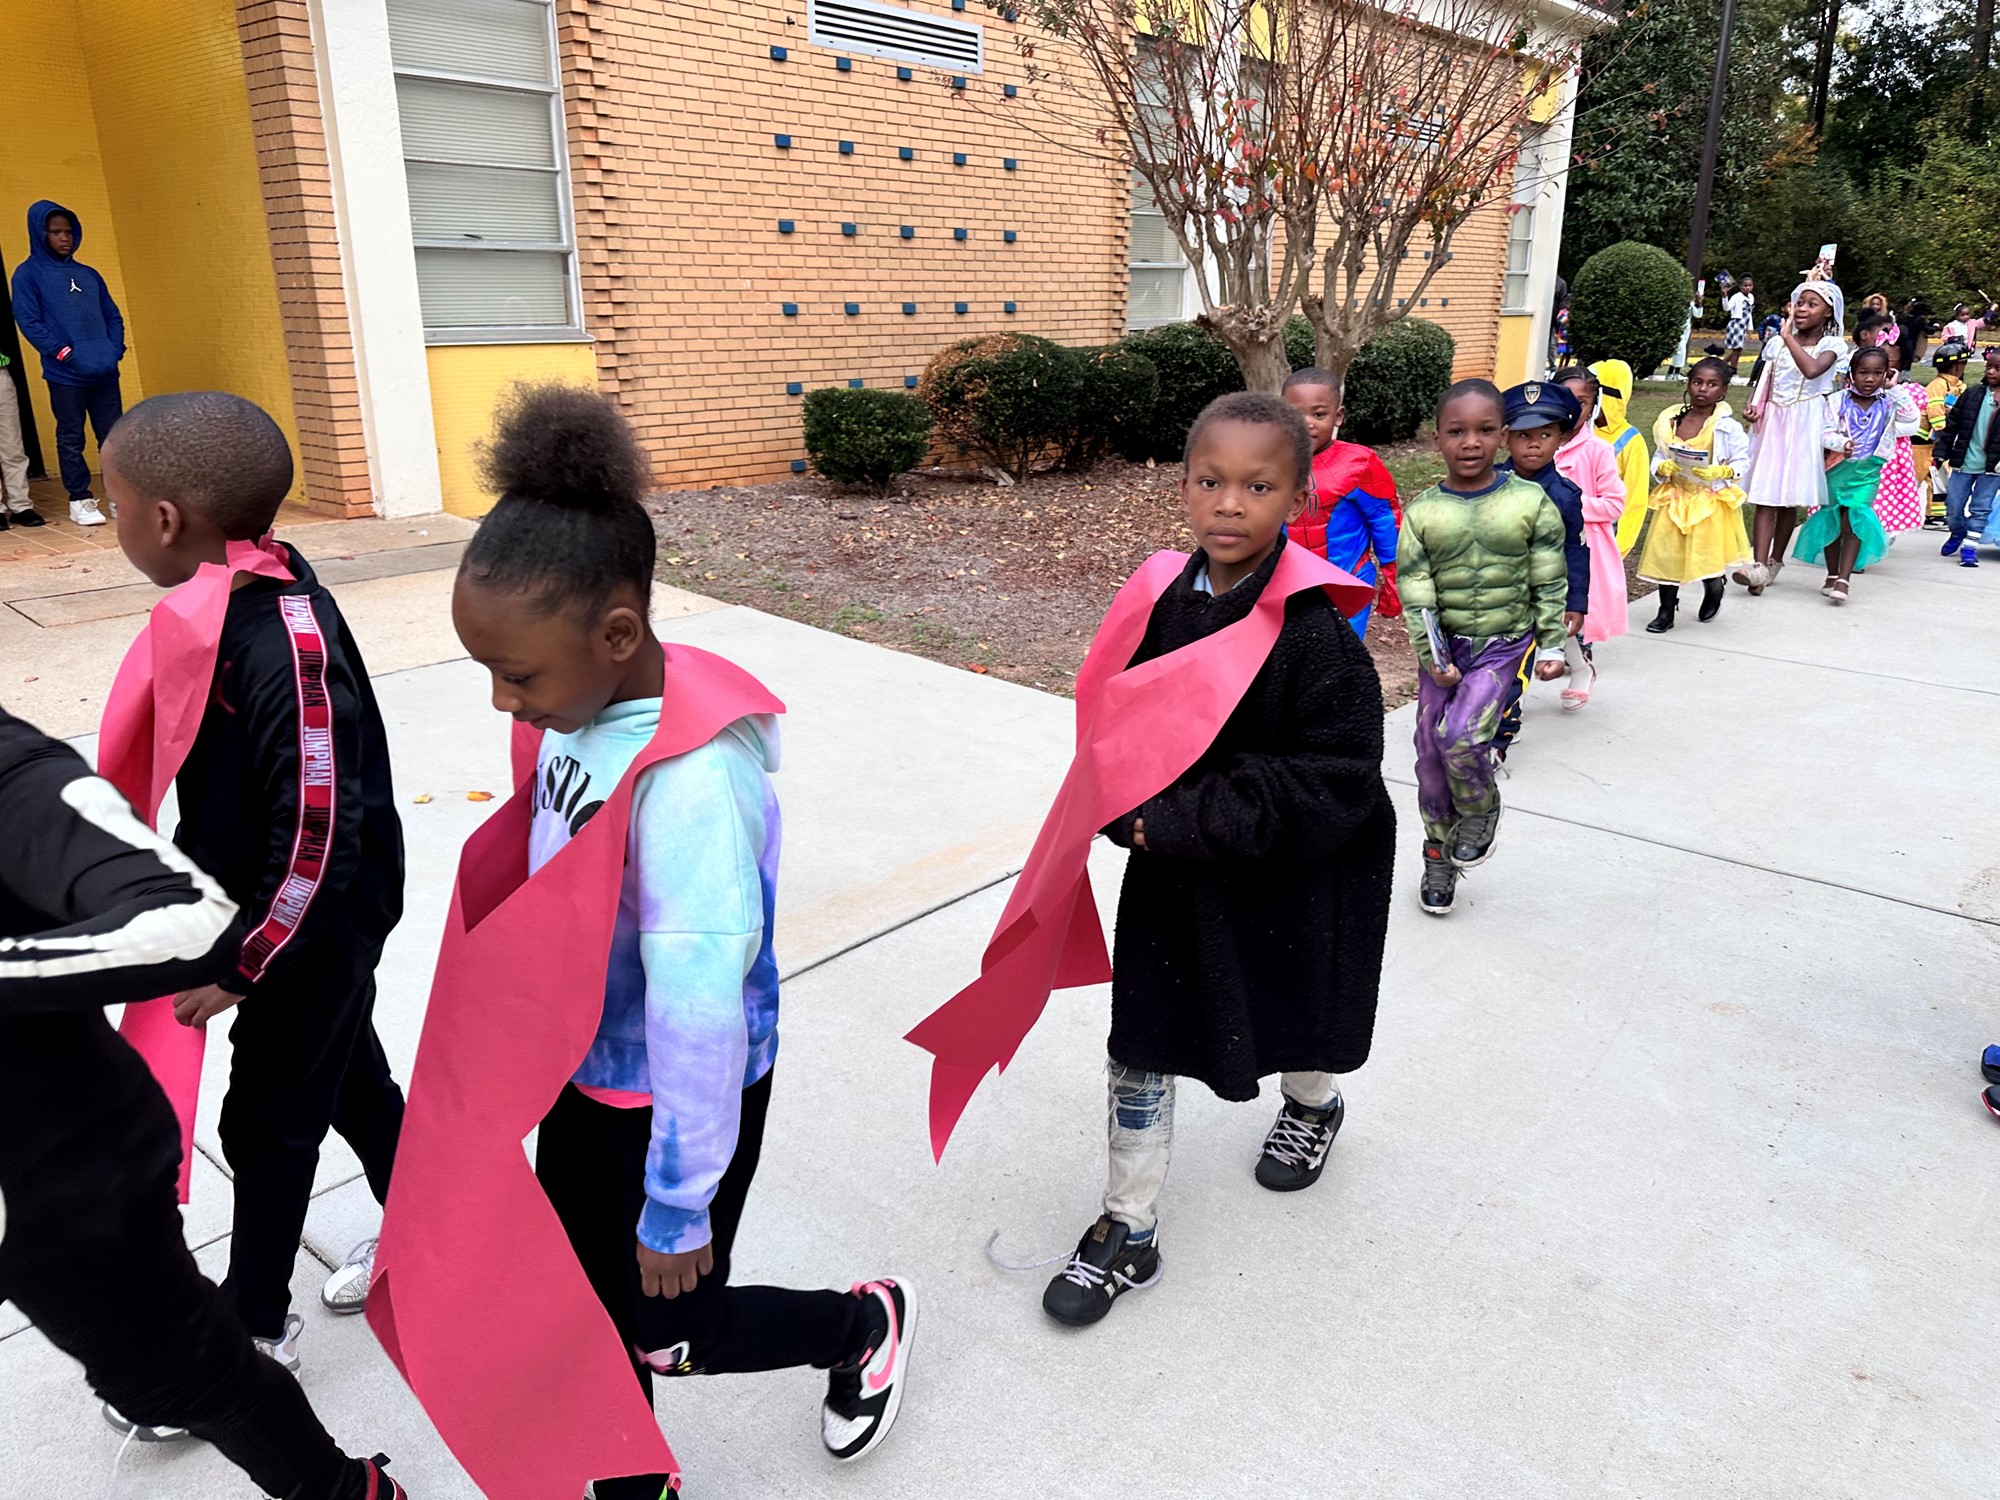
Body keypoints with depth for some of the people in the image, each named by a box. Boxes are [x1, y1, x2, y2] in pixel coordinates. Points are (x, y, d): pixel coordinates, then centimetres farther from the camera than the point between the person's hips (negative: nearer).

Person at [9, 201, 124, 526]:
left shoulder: (88, 274, 16)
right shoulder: (28, 273, 2)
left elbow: (112, 315, 19)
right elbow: (28, 321, -6)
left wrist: (115, 349, 1)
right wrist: (65, 353, -15)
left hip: (105, 373, 4)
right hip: (64, 375, -4)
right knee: (71, 439, 2)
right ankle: (80, 501, 8)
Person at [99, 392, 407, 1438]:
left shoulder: (289, 650, -32)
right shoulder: (230, 597, -4)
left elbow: (319, 838, -29)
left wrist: (238, 968, -19)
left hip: (314, 932, -8)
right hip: (257, 910, 8)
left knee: (268, 1120, 10)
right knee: (346, 1079, 23)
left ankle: (255, 1324, 33)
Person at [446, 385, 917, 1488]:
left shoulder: (689, 776, -34)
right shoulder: (582, 712, -9)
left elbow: (699, 1010, -29)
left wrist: (679, 1203, -18)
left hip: (681, 1097, -7)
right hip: (586, 1074, 7)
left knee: (673, 1334, 14)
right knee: (588, 1309, 21)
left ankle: (866, 1324, 42)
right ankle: (630, 1480, 48)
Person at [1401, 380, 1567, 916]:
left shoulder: (1531, 502, -6)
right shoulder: (1422, 512, -4)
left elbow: (1550, 583, 0)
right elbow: (1415, 593, -5)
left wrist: (1551, 647, -1)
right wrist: (1432, 656, -9)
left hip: (1504, 643, -2)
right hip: (1443, 647, 2)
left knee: (1461, 736, -21)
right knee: (1431, 753, 6)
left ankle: (1481, 813, 12)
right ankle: (1439, 857, 25)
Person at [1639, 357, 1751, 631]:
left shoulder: (1727, 426, -9)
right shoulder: (1670, 420, 0)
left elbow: (1742, 461, -5)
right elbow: (1658, 455, 7)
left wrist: (1720, 472, -22)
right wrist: (1662, 467, -14)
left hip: (1712, 500, -3)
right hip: (1675, 497, 3)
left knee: (1708, 555, 3)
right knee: (1666, 553, 1)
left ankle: (1714, 591, 37)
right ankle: (1666, 611, 14)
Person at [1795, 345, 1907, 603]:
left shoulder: (1888, 405, 2)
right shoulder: (1837, 401, -1)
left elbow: (1911, 420, -10)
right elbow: (1825, 431, -7)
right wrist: (1841, 443, -27)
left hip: (1867, 473, -1)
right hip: (1837, 468, 1)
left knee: (1853, 522, -12)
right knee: (1831, 521, 9)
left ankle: (1843, 580, -14)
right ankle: (1832, 575, 25)